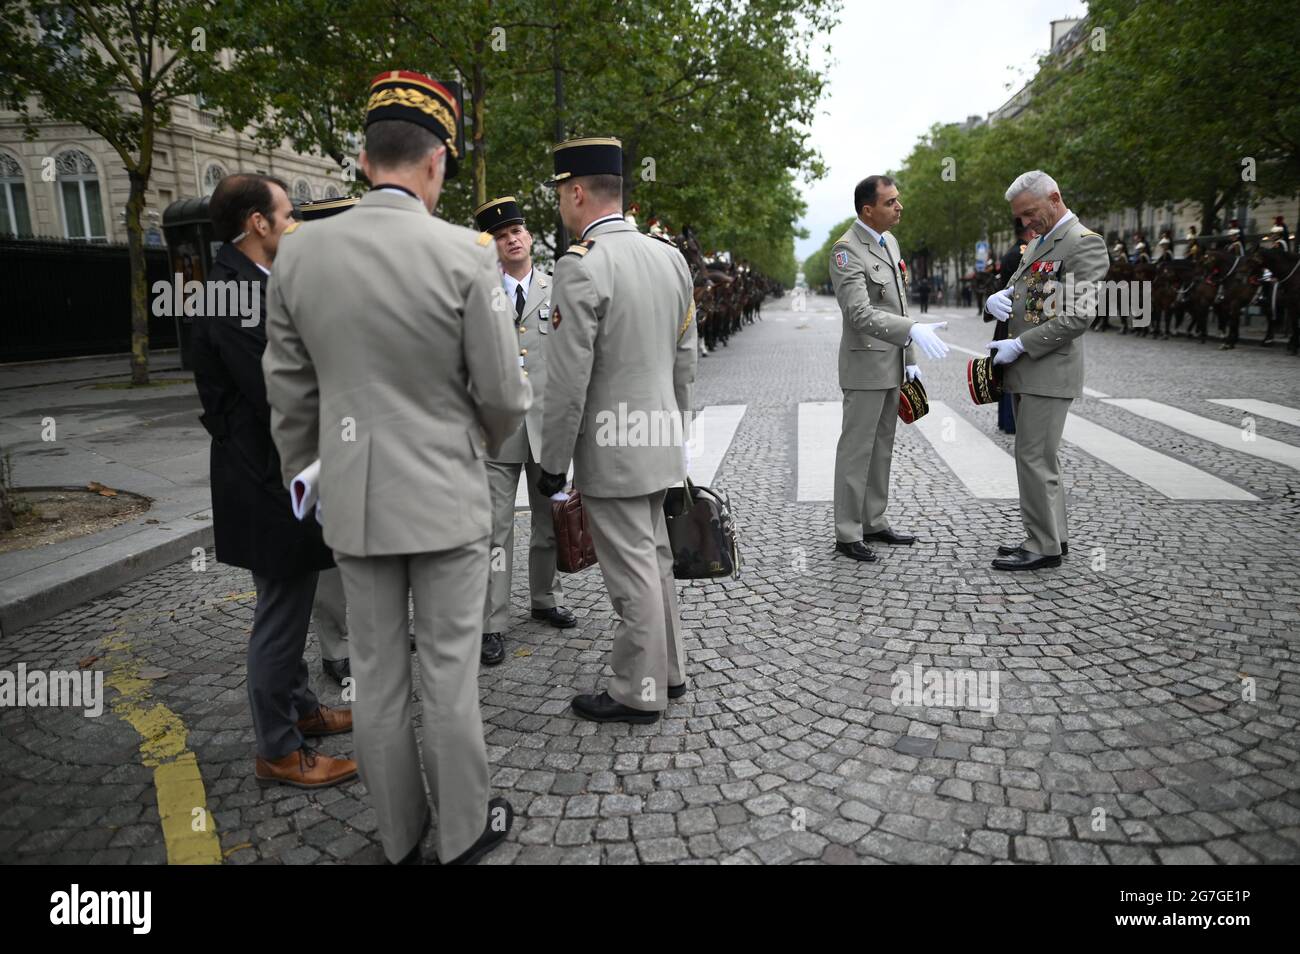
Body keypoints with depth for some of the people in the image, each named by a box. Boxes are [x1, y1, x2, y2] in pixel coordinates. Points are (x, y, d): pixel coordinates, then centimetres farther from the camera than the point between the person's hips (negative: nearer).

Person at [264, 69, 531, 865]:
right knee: (450, 671, 9)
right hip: (446, 497, -3)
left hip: (352, 499, 4)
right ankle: (464, 831, 26)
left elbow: (290, 391, 5)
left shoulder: (299, 251, -2)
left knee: (378, 673, 14)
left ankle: (399, 836, 31)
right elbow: (503, 391, -9)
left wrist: (302, 474, 19)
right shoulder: (466, 254, -13)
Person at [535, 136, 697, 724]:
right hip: (660, 442, 8)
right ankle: (668, 671, 34)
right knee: (654, 558, 19)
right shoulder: (669, 256, 6)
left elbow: (568, 382, -19)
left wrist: (552, 463, -9)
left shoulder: (581, 265, -18)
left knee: (632, 573, 3)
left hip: (610, 452, -8)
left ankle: (639, 694, 18)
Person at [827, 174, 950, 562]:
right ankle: (848, 533, 7)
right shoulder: (847, 250, -16)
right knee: (857, 449, -2)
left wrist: (909, 358, 15)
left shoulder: (890, 242, 13)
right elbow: (860, 313, -26)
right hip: (866, 365, -9)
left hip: (892, 364, 9)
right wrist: (913, 330, -36)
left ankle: (874, 522, 24)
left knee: (882, 447, 14)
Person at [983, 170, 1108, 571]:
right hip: (1027, 368, 9)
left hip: (1049, 369, -9)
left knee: (1034, 457, -7)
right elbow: (1018, 289, 24)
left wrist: (1020, 345, -18)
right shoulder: (1040, 242, 18)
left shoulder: (1083, 243, -12)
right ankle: (1052, 535, 24)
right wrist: (998, 298, 0)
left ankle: (1043, 547, 3)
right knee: (1039, 456, 14)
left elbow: (1079, 316, -19)